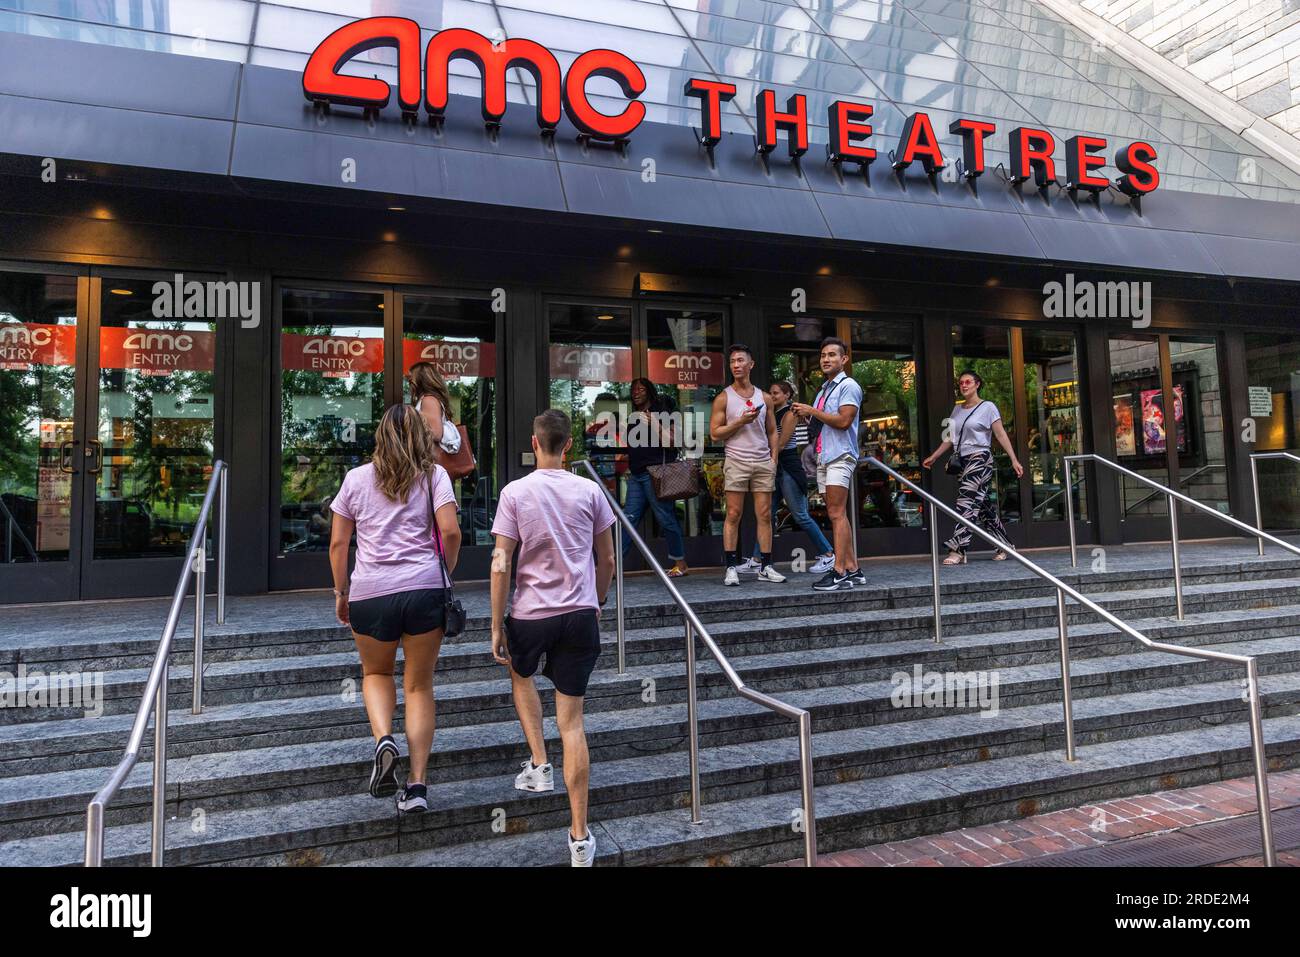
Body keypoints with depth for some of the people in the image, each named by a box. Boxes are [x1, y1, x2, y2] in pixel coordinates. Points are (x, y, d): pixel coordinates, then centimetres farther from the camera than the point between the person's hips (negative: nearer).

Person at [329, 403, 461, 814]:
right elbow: (450, 532, -8)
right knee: (419, 685, 11)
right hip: (424, 589, 0)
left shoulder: (356, 478, 8)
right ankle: (417, 784, 8)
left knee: (376, 673, 25)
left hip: (370, 593, 1)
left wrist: (341, 592, 17)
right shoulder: (433, 475, 4)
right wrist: (445, 573, 8)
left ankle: (383, 739, -1)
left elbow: (338, 542, 7)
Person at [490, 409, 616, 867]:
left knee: (521, 676, 33)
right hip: (580, 613, 1)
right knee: (572, 722, 6)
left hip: (530, 614, -1)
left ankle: (538, 765, 24)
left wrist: (497, 627, -1)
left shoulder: (515, 492, -6)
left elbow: (500, 565, -9)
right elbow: (607, 559, 7)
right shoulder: (590, 491, 0)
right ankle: (580, 835, 8)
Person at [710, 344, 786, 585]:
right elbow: (715, 434, -2)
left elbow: (772, 431, 17)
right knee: (733, 515, -4)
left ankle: (766, 567, 8)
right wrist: (740, 422, -12)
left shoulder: (764, 398, 13)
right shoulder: (724, 398, 3)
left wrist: (774, 459, 5)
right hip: (736, 462, -3)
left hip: (763, 462, 3)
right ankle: (731, 567, 0)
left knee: (765, 515, 3)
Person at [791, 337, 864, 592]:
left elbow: (843, 420, -17)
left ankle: (840, 573, -15)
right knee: (838, 515, 8)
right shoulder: (824, 389, 23)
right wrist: (805, 416, 11)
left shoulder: (848, 385, -4)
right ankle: (853, 569, 11)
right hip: (823, 456, 9)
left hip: (840, 456, -9)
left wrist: (813, 411, -11)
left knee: (837, 513, -14)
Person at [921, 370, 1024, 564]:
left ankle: (958, 550, -19)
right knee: (984, 505, 9)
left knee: (966, 501, -15)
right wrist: (933, 457, 18)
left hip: (980, 458, -6)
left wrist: (1014, 460, -13)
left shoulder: (987, 407, -2)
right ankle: (1004, 545, 20)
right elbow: (950, 438, 20)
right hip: (963, 460, 7)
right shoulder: (957, 409, 16)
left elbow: (1001, 434, -7)